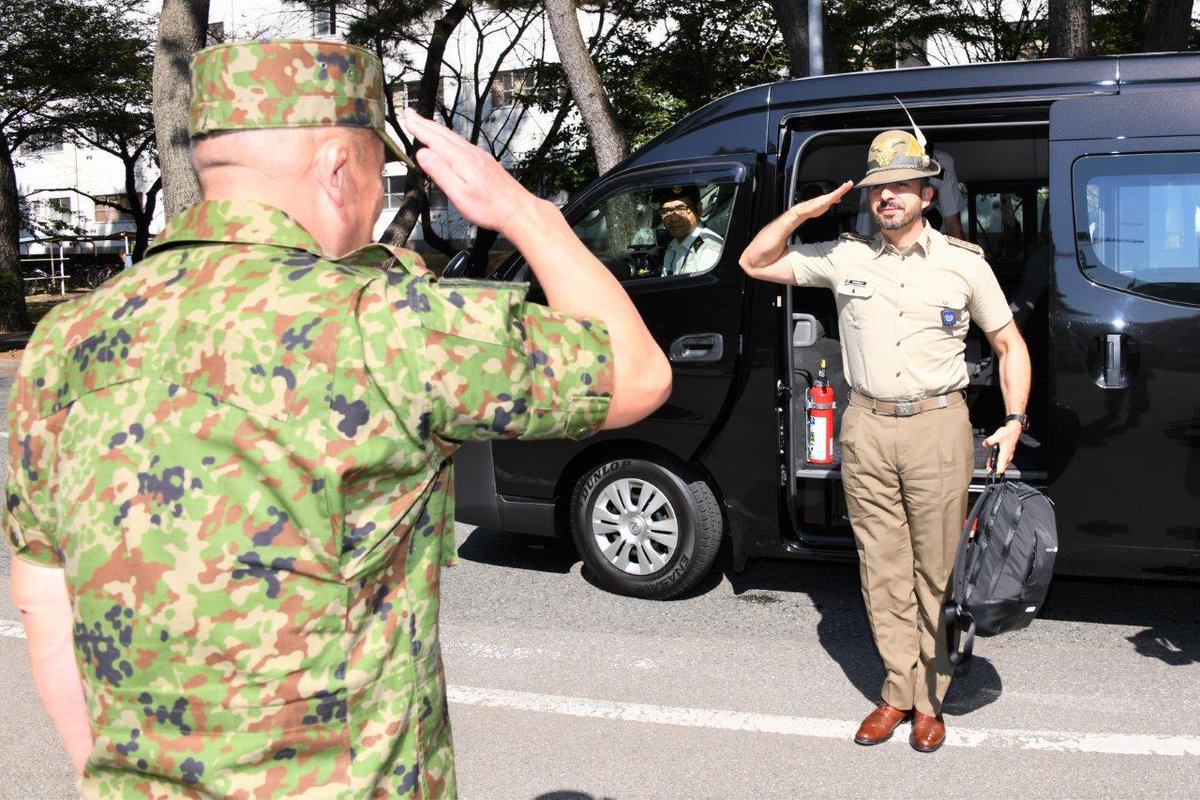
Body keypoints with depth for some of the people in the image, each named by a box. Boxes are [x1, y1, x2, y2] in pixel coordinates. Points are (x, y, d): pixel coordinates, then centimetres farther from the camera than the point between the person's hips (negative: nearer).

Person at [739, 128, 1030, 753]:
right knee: (883, 568, 6)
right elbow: (756, 262, 12)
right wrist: (804, 211, -1)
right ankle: (899, 692, 18)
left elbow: (1010, 345, 11)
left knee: (937, 569, 2)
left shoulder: (963, 263, 4)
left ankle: (930, 700, 15)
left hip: (938, 427, -1)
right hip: (867, 427, 2)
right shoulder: (845, 257, 6)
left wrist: (1014, 422, -1)